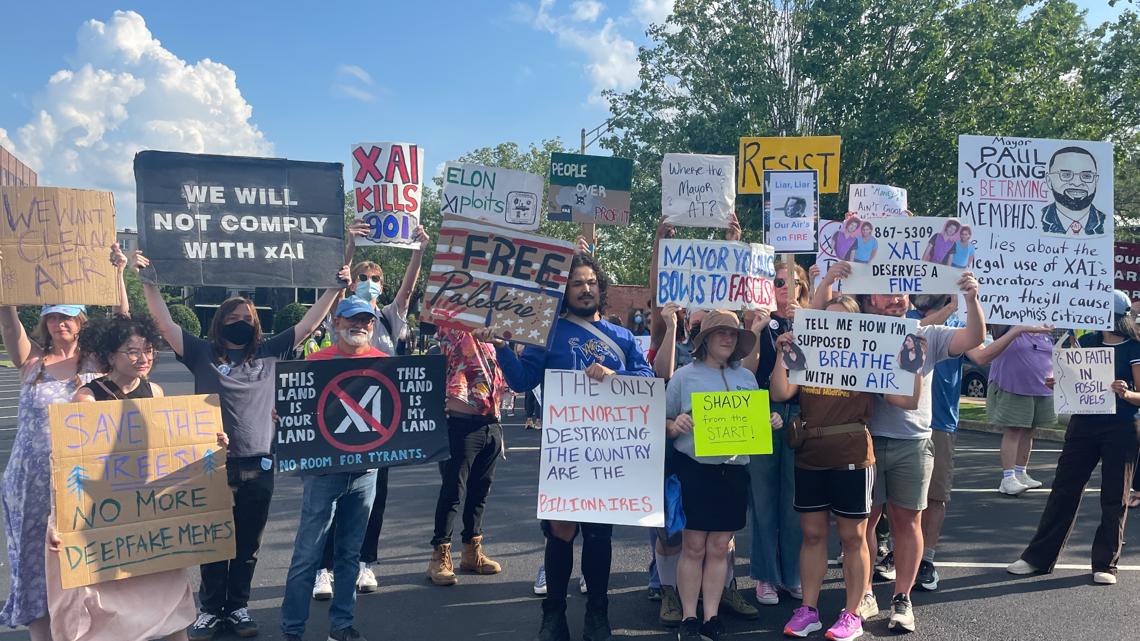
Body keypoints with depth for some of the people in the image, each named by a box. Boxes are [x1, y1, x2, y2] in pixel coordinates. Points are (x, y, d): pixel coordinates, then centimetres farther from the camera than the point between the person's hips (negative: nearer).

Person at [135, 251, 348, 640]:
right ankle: (210, 609, 23)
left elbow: (307, 324, 9)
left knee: (247, 544, 11)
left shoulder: (269, 353, 8)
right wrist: (147, 281, -8)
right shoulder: (202, 353, 4)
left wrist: (335, 289, 5)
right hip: (213, 463, -2)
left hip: (258, 466, 2)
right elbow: (164, 322, -1)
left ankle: (237, 607, 25)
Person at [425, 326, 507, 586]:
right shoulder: (451, 329, 2)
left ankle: (472, 553, 25)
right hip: (462, 424, -6)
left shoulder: (490, 336, 18)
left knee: (480, 490, 13)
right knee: (453, 491, -2)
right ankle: (440, 556, 9)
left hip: (491, 424, 6)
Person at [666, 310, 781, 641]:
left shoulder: (747, 377, 12)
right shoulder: (684, 375, 0)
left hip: (734, 471, 4)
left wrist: (770, 423, -2)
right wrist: (674, 426, -20)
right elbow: (663, 422, 1)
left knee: (719, 548, 8)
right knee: (694, 547, 1)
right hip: (694, 470, -3)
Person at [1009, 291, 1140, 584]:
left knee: (1114, 497, 5)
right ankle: (1038, 557, 10)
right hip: (1083, 424, 4)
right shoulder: (1087, 342, 7)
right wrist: (1056, 383, -9)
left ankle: (1105, 563, 16)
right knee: (1064, 489, 6)